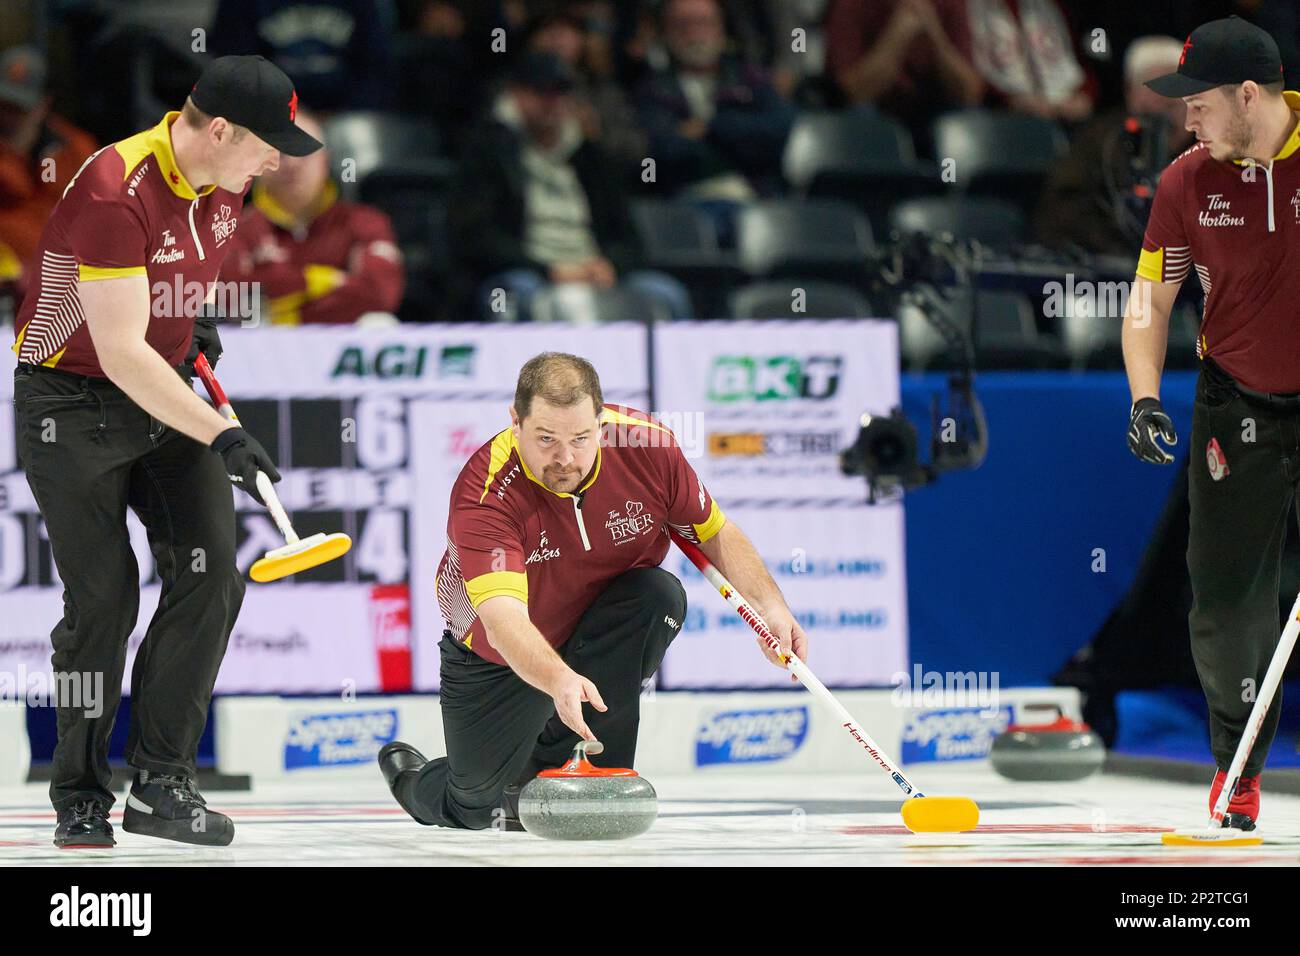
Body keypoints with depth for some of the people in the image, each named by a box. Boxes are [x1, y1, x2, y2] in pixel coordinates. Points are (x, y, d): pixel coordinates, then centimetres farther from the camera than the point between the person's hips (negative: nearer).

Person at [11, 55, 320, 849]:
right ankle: (79, 796, 13)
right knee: (103, 597, -4)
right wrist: (218, 435, -32)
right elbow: (121, 352, -29)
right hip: (72, 403, -7)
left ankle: (162, 782, 1)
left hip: (164, 393, 7)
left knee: (211, 570, -6)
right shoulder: (117, 192, -28)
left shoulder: (223, 181, -2)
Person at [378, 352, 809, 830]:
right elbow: (503, 617, -47)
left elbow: (716, 533, -6)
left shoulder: (647, 446, -23)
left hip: (600, 628, 2)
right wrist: (559, 680, -64)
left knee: (659, 595, -29)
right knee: (476, 809, -2)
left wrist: (769, 605, -19)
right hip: (498, 653, -2)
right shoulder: (484, 491, -34)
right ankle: (412, 778, 37)